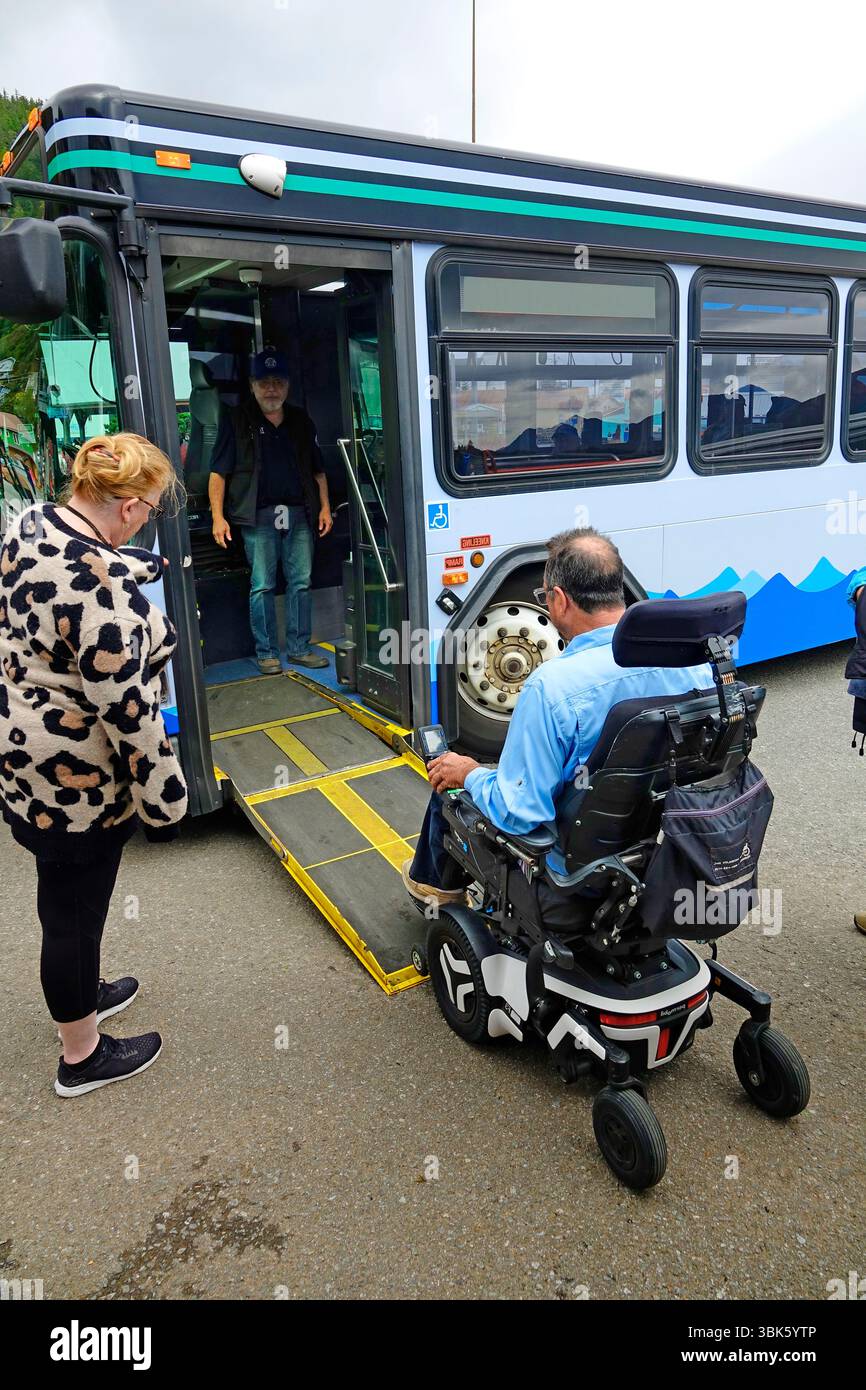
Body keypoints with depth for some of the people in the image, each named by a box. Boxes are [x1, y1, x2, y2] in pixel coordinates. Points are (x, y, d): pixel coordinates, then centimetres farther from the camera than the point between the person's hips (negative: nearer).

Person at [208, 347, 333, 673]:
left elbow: (318, 471, 19)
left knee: (300, 583, 5)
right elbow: (218, 473, 0)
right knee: (262, 586, -1)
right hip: (258, 515, -3)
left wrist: (325, 507, 8)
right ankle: (266, 652, 8)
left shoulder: (301, 422, 15)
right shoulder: (236, 422, 3)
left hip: (299, 514, 4)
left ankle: (299, 648, 15)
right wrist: (218, 516, -9)